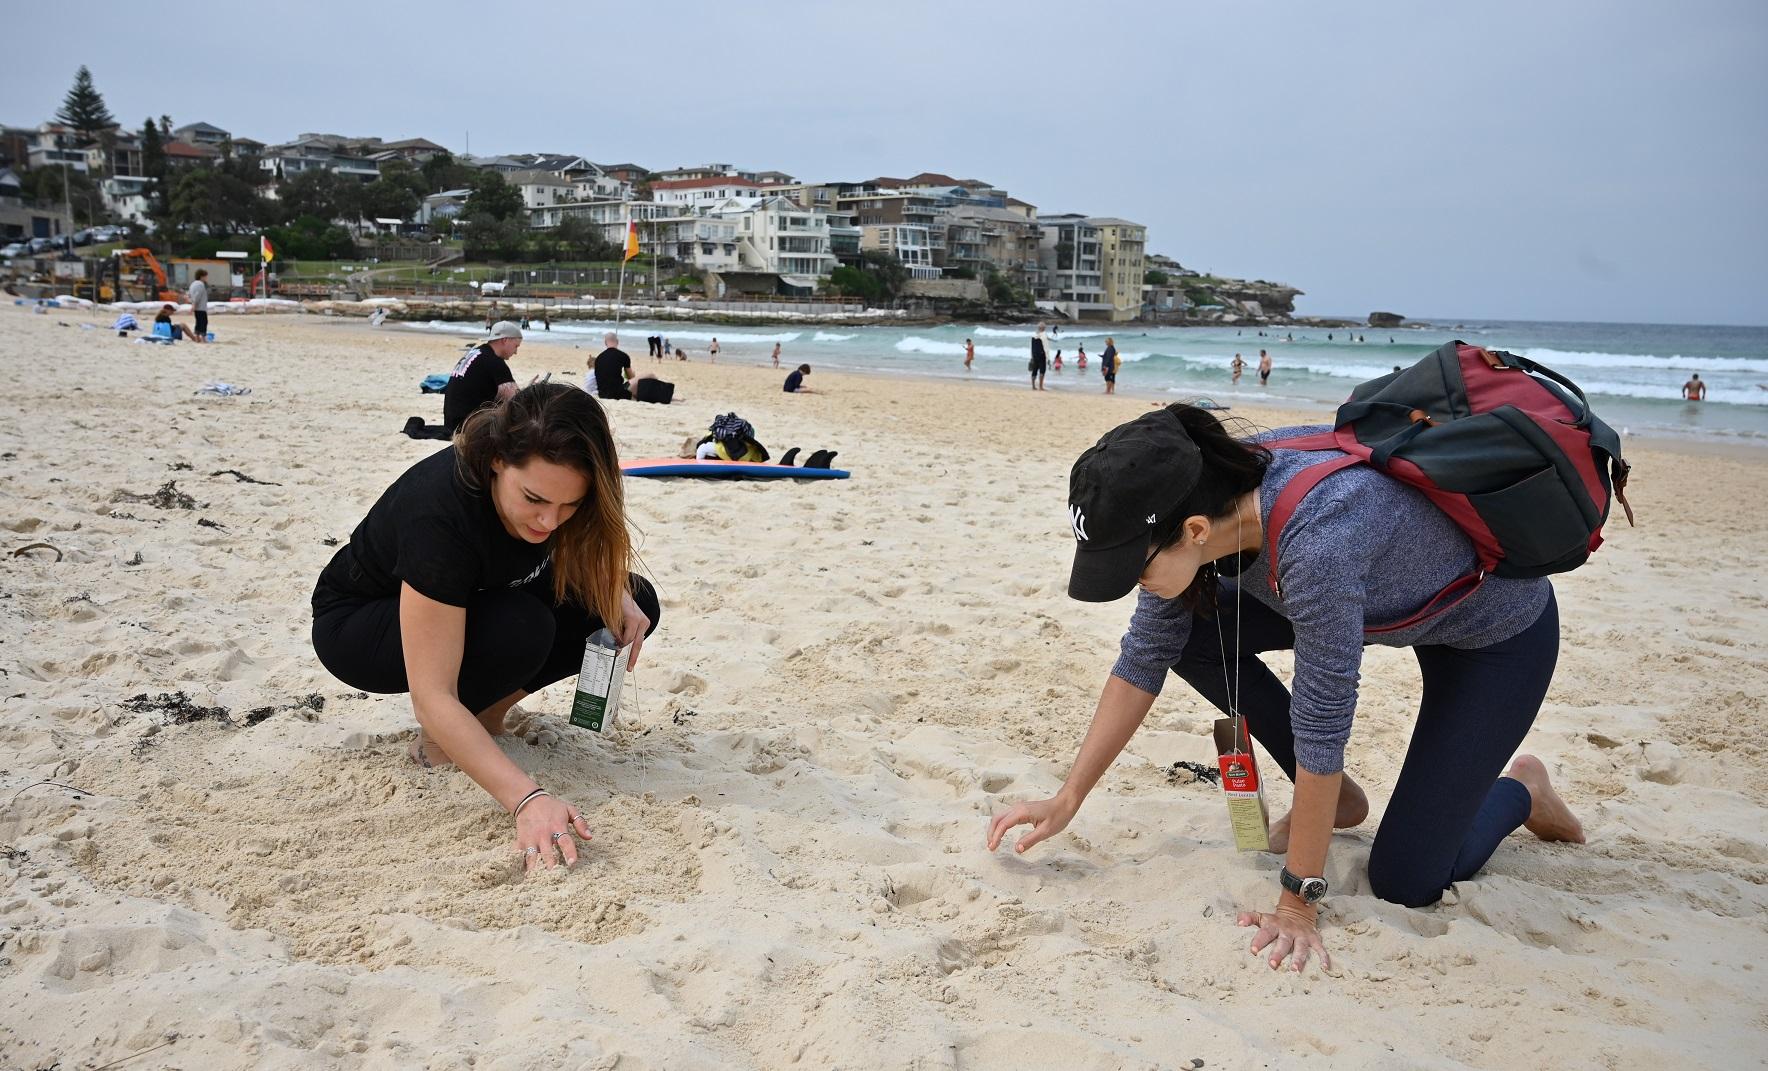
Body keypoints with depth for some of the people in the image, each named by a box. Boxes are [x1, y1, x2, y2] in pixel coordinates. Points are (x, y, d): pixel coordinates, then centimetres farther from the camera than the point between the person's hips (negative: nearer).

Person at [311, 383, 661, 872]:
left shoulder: (553, 480, -21)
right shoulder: (439, 511, -39)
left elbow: (595, 555, 2)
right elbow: (432, 696, -41)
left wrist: (619, 595, -21)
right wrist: (528, 799, -50)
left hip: (470, 606, 7)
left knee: (637, 602, -12)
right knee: (523, 630, -37)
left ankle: (485, 709, -1)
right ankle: (438, 739, -8)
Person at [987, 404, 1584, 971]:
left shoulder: (1314, 540, -43)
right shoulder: (1201, 501, -21)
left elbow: (1320, 722, -36)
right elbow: (1144, 658, -11)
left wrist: (1297, 904, -27)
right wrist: (1067, 800, -11)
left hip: (1500, 629, -6)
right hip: (1391, 602, 7)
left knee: (1406, 883, -9)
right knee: (1190, 631, -12)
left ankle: (1521, 792, 22)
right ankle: (1333, 798, 7)